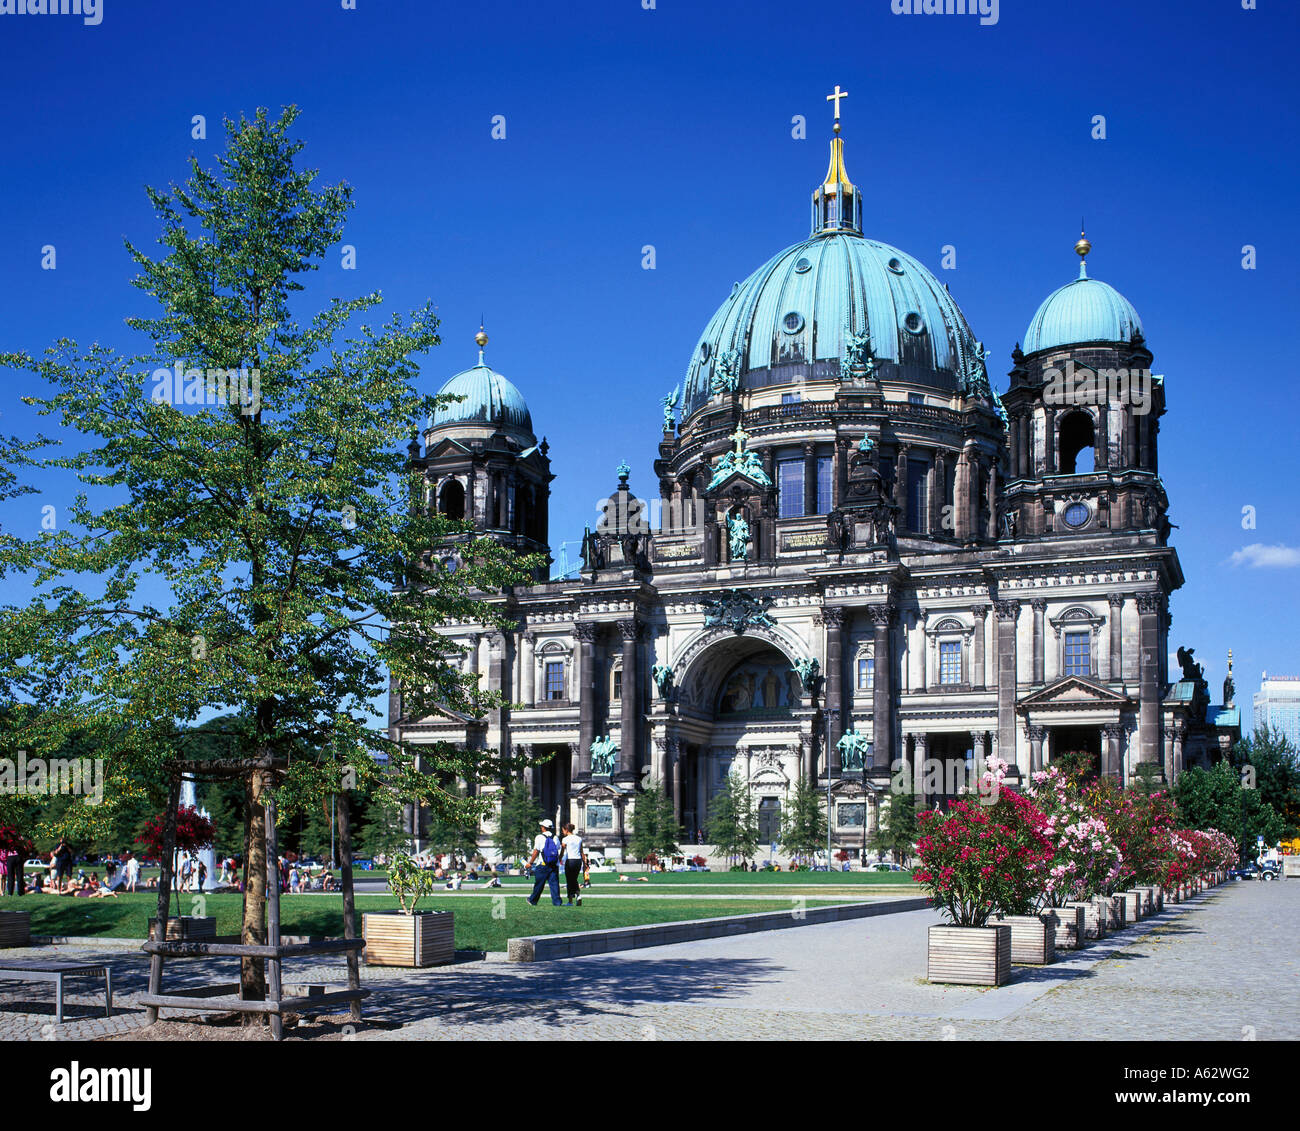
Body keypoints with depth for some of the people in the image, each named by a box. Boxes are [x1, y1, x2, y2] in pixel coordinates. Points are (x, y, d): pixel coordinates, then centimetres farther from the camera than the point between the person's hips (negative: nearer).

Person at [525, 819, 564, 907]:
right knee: (554, 883, 2)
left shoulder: (539, 837, -4)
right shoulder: (555, 838, 10)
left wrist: (530, 863, 2)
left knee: (539, 884, 6)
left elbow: (536, 852, -5)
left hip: (543, 865, -3)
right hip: (555, 865, 3)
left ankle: (533, 901, 19)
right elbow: (558, 852, 12)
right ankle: (557, 902, -6)